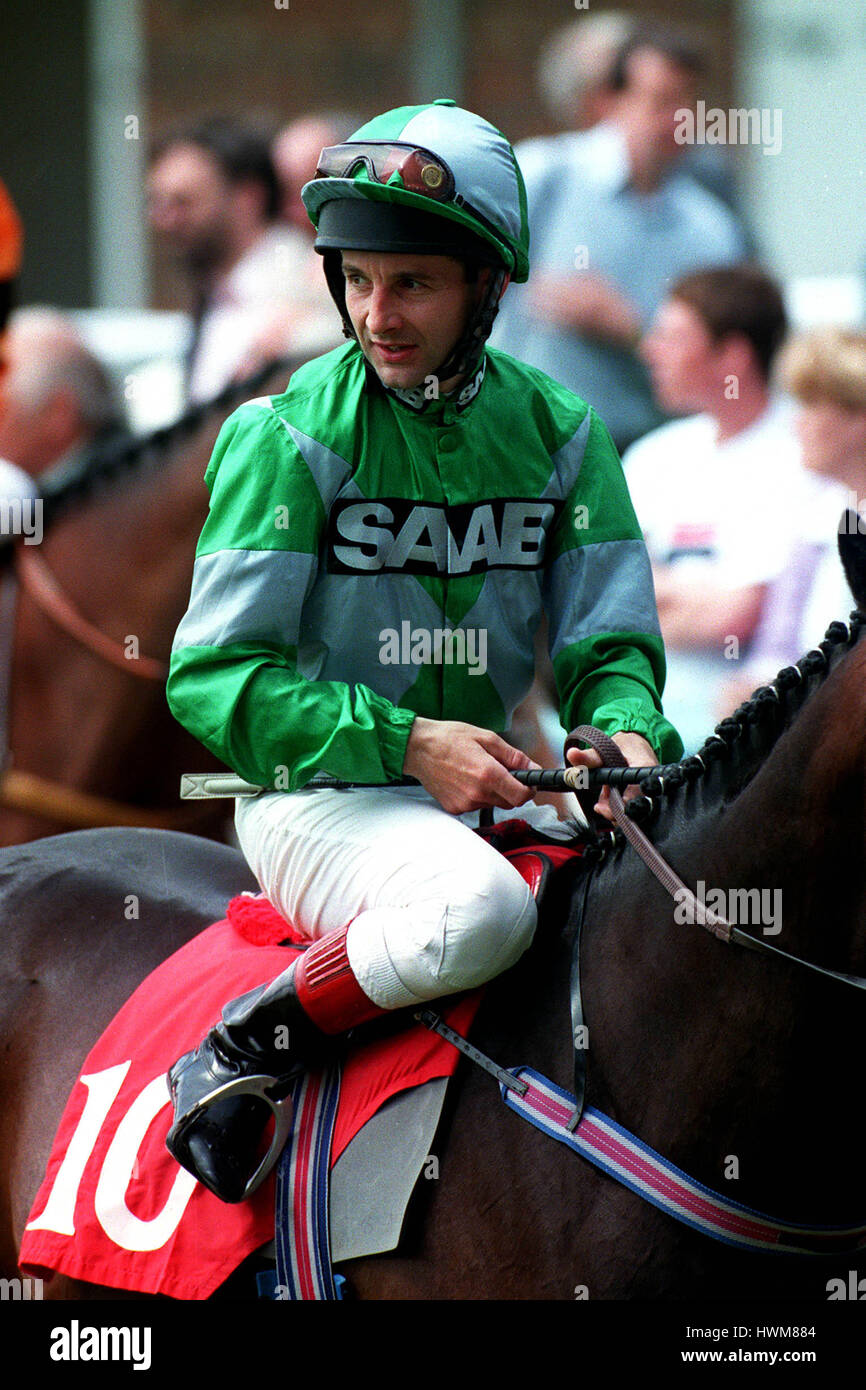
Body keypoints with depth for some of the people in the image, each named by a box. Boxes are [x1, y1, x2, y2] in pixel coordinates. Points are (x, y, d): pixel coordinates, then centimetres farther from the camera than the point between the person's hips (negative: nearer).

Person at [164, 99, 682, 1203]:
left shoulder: (558, 431, 5)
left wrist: (625, 731, -18)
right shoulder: (291, 436, -9)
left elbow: (608, 642, 6)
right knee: (479, 911, -36)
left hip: (480, 780, 5)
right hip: (313, 792, -5)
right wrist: (404, 744, -21)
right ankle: (234, 1058, -18)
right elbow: (212, 677, -11)